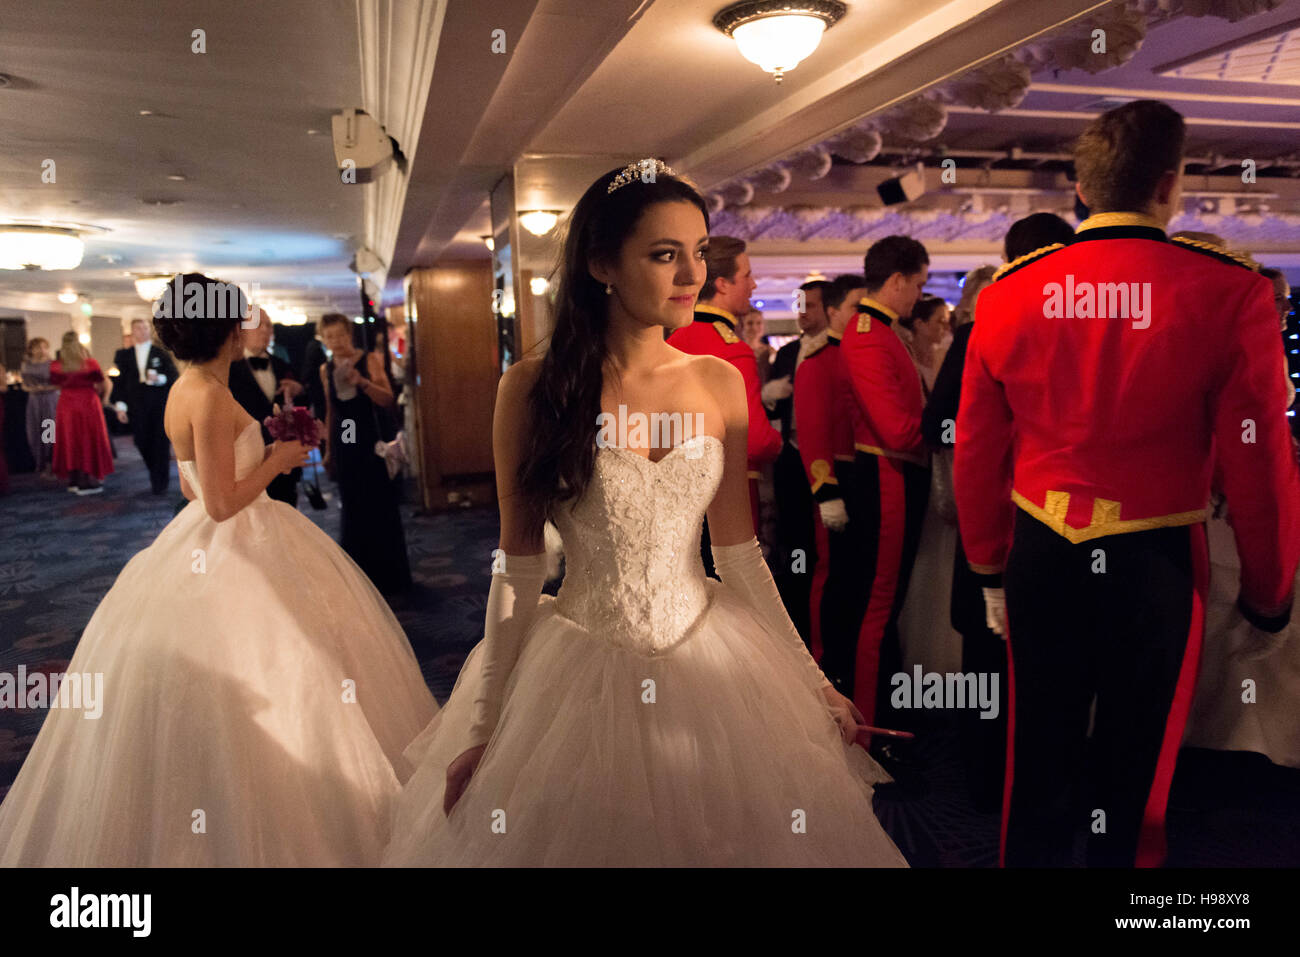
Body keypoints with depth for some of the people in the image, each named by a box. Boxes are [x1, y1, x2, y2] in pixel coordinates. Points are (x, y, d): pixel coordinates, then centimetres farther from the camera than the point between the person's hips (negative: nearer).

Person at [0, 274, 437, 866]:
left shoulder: (186, 390, 9)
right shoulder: (211, 397, -21)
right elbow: (222, 502, -24)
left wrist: (265, 455, 14)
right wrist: (276, 461, -11)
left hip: (206, 549, 10)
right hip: (230, 556, -10)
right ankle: (241, 837, 13)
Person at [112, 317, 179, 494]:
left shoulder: (161, 353, 4)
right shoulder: (124, 355, 11)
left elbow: (173, 376, 0)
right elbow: (121, 381, 9)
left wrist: (159, 379, -20)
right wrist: (120, 405, 2)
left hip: (160, 405, -2)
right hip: (137, 405, 2)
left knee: (160, 443, -2)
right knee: (142, 442, 1)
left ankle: (160, 481, 5)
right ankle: (155, 472, 22)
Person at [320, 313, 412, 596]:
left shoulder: (369, 360, -5)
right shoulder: (326, 370, 7)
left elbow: (388, 400, -13)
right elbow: (331, 411, 15)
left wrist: (362, 381, -28)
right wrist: (329, 450, 16)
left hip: (372, 443, -3)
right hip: (345, 446, 4)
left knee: (381, 507, 0)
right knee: (354, 509, 7)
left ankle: (391, 577, 14)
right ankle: (365, 575, 20)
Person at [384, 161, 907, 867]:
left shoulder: (721, 384, -2)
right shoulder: (534, 387, -9)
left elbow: (738, 552, 4)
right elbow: (517, 568, -4)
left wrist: (813, 682, 6)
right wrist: (484, 724, -2)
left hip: (710, 666, 3)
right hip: (578, 675, -2)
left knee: (721, 836, 16)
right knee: (580, 834, 13)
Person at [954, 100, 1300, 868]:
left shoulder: (1009, 292, -3)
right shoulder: (1229, 291, -11)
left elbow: (976, 452, 2)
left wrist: (991, 567, 15)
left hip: (1043, 554, 3)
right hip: (1155, 562, -2)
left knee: (1039, 759, 18)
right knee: (1136, 774, 16)